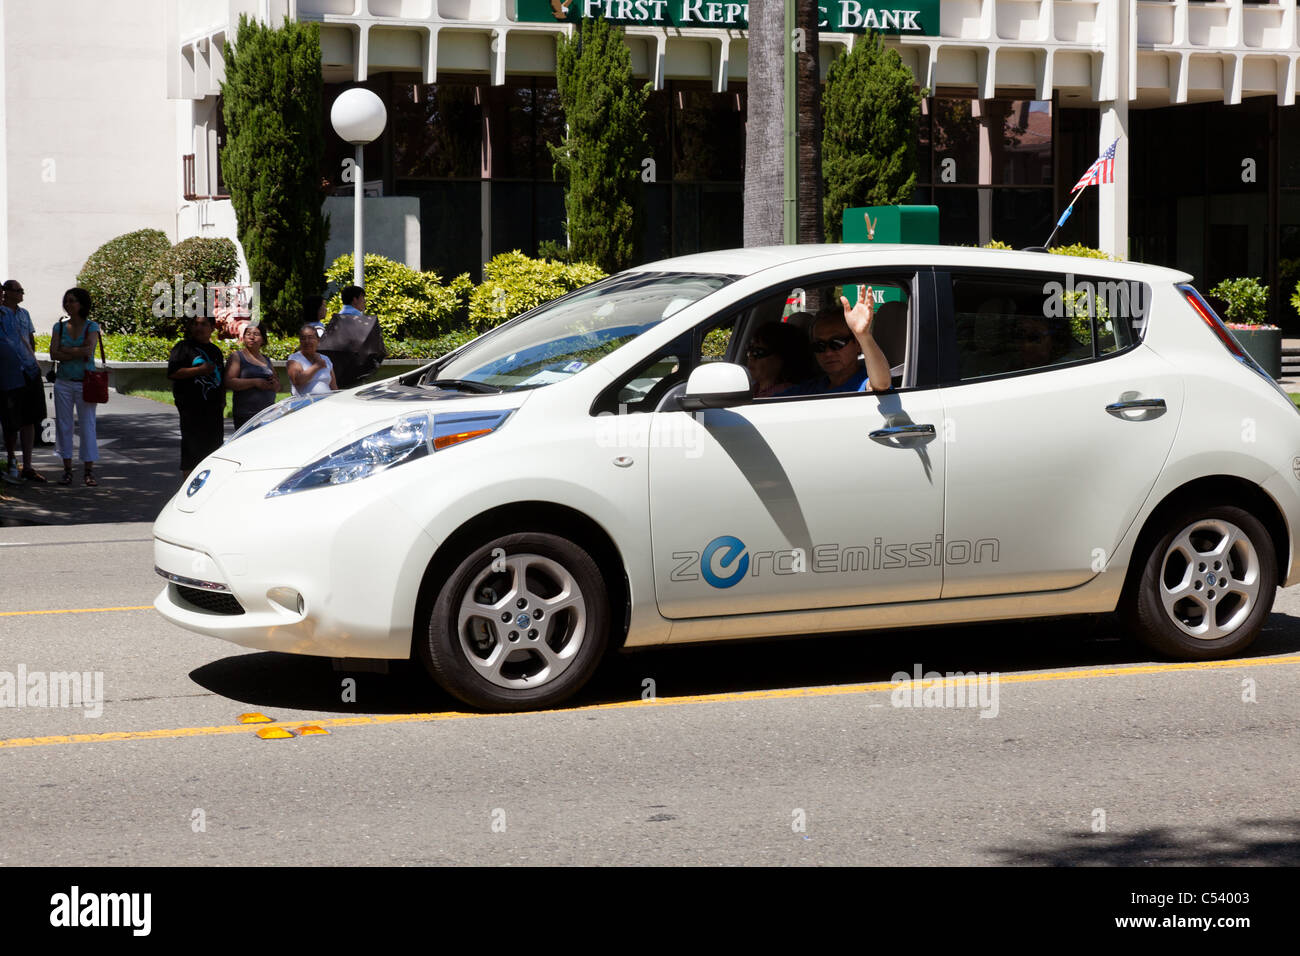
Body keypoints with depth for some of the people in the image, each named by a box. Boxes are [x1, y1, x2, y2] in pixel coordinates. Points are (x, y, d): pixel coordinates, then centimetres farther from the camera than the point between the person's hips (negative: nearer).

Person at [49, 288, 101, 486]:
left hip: (85, 382, -3)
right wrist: (78, 354, -12)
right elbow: (53, 354, -3)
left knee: (87, 425, -2)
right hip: (63, 382, 3)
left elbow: (89, 349, -15)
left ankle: (88, 470, 2)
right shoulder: (60, 327, 8)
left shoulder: (91, 327, 0)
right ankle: (67, 469, 9)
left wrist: (65, 350, -8)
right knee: (63, 425, 2)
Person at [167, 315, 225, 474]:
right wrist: (199, 370, -18)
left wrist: (222, 400, 20)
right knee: (193, 445, -7)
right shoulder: (183, 347, -1)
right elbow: (172, 373, -12)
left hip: (213, 407, 7)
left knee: (214, 444, 8)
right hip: (191, 407, -7)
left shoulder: (215, 350, 20)